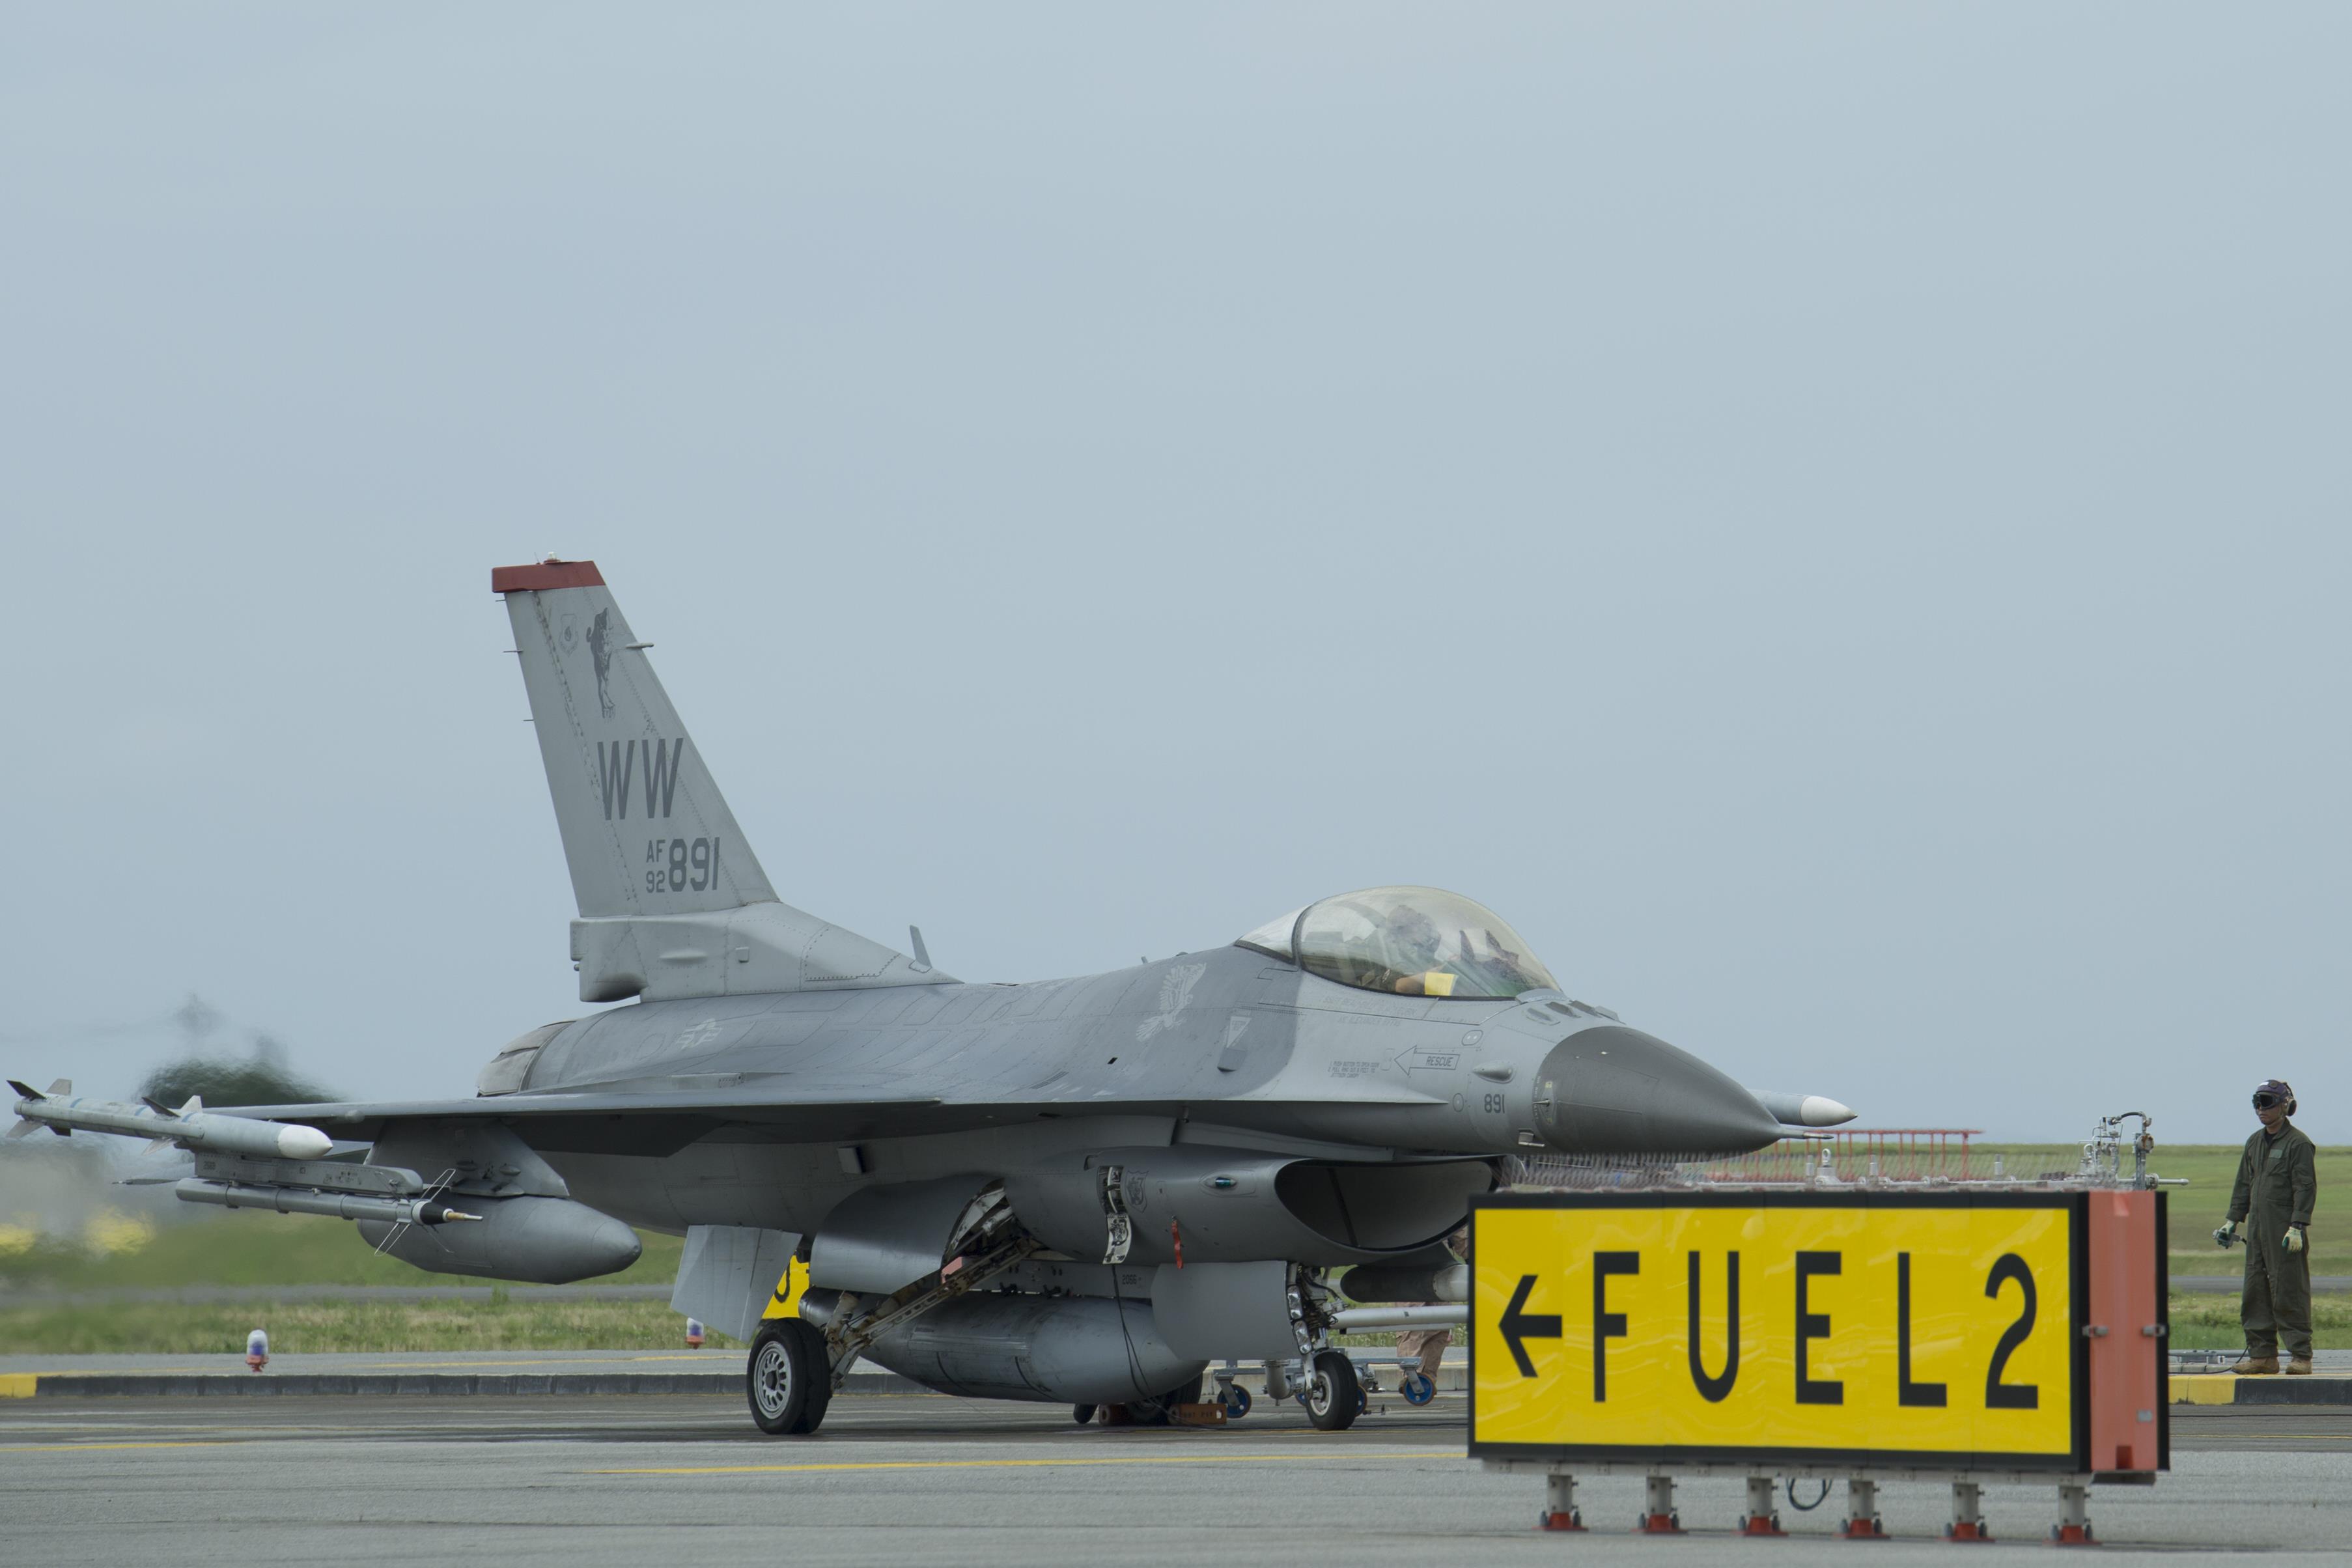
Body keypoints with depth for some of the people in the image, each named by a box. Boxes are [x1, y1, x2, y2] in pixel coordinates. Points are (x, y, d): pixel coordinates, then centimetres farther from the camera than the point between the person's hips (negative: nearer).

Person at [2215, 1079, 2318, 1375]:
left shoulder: (2298, 1143, -7)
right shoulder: (2255, 1143, 17)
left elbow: (2306, 1188, -12)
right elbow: (2244, 1184, 22)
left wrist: (2297, 1227, -19)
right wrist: (2233, 1220, 15)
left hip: (2286, 1231, -8)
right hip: (2257, 1229, 8)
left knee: (2289, 1293, -8)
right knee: (2255, 1292, 6)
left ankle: (2300, 1355, -4)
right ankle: (2262, 1355, 10)